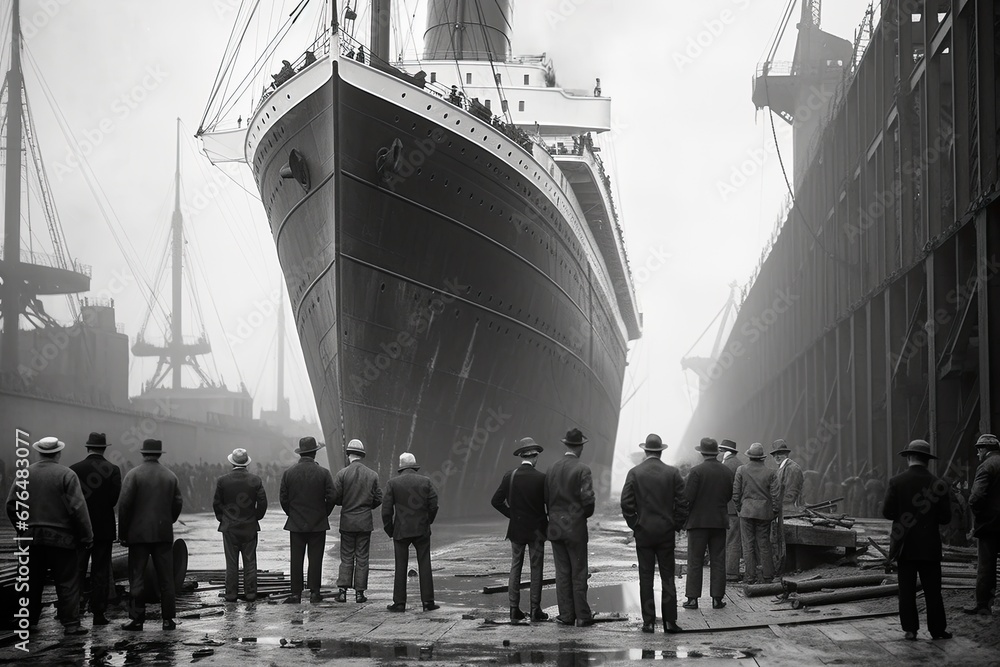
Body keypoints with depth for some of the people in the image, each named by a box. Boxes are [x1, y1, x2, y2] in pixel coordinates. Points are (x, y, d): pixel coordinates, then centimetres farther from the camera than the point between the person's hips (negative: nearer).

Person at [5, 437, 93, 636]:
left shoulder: (23, 474, 2)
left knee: (33, 582, 15)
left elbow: (11, 505, 2)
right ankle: (71, 624, -3)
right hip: (61, 537, -4)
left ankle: (28, 620, 20)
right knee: (67, 582, 1)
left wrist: (22, 528, 15)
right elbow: (78, 508, -12)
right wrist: (86, 536, -7)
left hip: (31, 537, 4)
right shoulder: (67, 475, -9)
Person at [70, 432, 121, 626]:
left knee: (76, 571, 9)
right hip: (104, 528, -1)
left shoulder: (74, 469, -2)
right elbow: (114, 498, -11)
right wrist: (101, 510, 5)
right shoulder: (113, 470, -5)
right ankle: (99, 614, 4)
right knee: (101, 572, 5)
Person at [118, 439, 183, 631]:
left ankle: (137, 619, 2)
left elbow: (124, 504, -9)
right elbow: (177, 505, 6)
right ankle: (168, 619, 6)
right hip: (164, 534, 3)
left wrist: (122, 533, -2)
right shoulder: (171, 476, 6)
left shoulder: (133, 474, -5)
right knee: (166, 578, 6)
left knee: (137, 578, 3)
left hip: (139, 533, -3)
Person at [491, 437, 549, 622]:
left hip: (516, 529, 2)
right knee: (536, 569, 5)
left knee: (515, 567, 10)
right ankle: (535, 609, 5)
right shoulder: (541, 478, -12)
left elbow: (496, 501, -2)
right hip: (536, 529, -2)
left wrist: (512, 514, 9)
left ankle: (514, 608, 7)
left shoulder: (509, 476, -5)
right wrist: (549, 524, 6)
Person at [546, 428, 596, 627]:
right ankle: (582, 616, 3)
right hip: (575, 527, -4)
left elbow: (546, 498, 6)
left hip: (555, 526, 5)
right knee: (579, 573, 1)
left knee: (562, 572, 8)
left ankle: (566, 615, 9)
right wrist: (586, 514, 4)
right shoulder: (582, 469, -11)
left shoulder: (552, 469, 4)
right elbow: (588, 499, -15)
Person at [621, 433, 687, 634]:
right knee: (668, 577, 6)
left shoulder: (634, 473, -4)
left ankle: (648, 622, 3)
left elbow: (627, 503, -6)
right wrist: (676, 525, 8)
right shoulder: (672, 473, -2)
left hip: (643, 532, 0)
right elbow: (682, 503, -3)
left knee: (646, 578, 3)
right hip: (666, 532, 1)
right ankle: (670, 620, 3)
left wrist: (634, 525, 5)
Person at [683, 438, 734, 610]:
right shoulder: (727, 472, 3)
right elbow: (729, 496, 10)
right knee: (718, 561, 7)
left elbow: (688, 497, -16)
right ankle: (717, 598, 6)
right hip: (719, 521, 4)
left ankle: (693, 598, 0)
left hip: (698, 521, -4)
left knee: (695, 561, 2)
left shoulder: (697, 471, -13)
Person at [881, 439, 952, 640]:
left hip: (905, 546, 0)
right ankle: (937, 629, 11)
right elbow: (945, 517, -4)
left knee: (906, 589, 6)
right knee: (932, 590, 7)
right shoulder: (938, 484, -5)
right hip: (929, 547, 0)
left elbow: (887, 512, -7)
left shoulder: (896, 482, -6)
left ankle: (910, 629, 6)